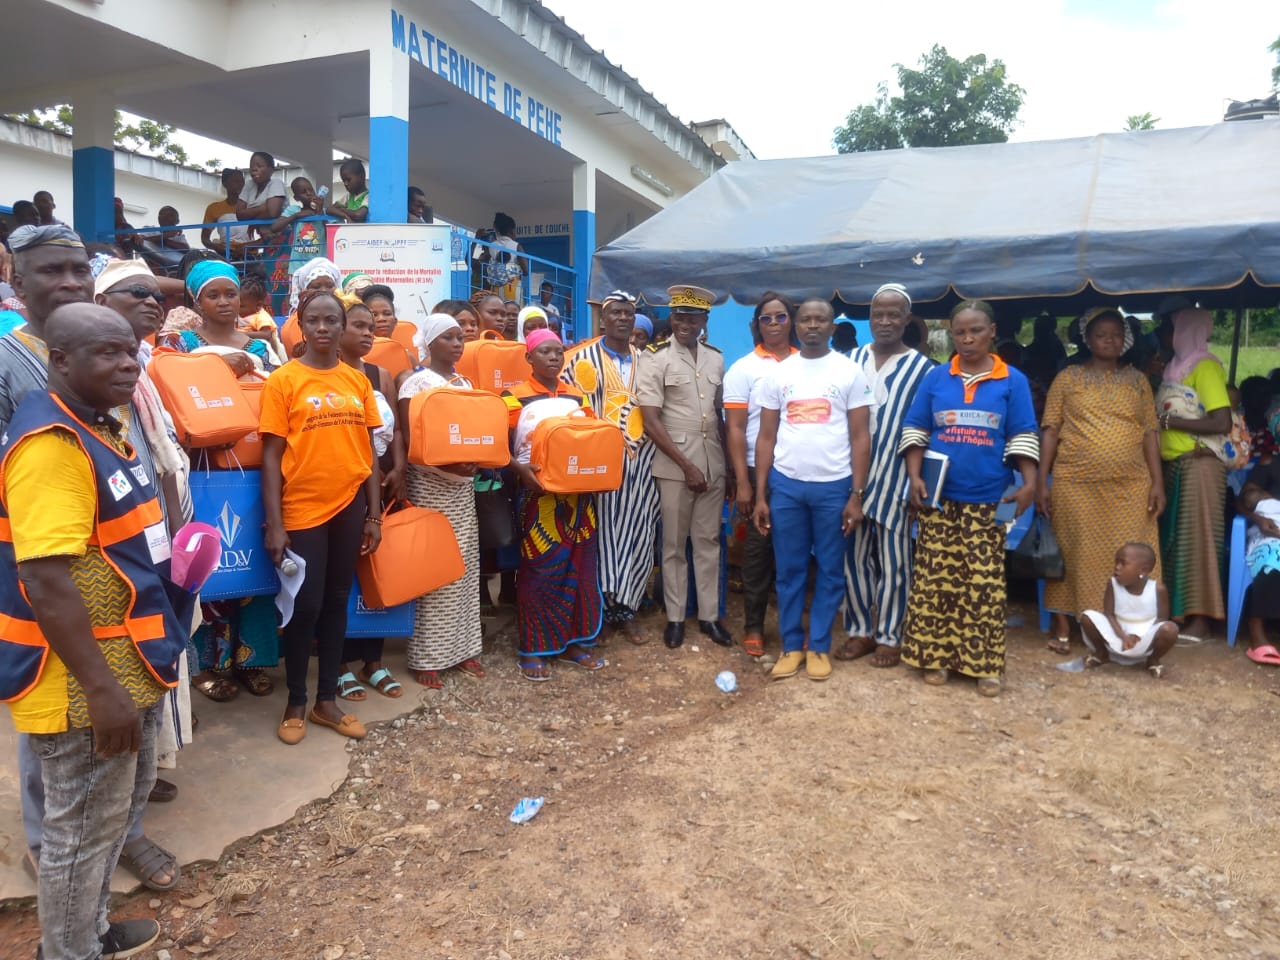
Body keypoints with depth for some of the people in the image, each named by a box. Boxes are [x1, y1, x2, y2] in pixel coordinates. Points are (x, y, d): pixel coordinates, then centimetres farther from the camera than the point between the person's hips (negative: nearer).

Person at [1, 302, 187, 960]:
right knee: (83, 828, 8)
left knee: (127, 797, 25)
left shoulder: (96, 429, 10)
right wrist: (101, 689, -26)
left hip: (123, 663, 11)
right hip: (82, 681, -10)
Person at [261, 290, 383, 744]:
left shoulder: (358, 381, 6)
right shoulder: (283, 380, -5)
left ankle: (326, 700, 25)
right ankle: (295, 703, 23)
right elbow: (271, 455, -7)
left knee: (337, 602, 12)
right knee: (305, 606, 3)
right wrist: (274, 523, -11)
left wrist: (375, 514, 6)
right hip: (302, 509, -4)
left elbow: (368, 450, 8)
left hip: (349, 506, 4)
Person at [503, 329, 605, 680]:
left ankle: (574, 642, 23)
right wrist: (523, 470, -25)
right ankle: (532, 649, 13)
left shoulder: (577, 395, 11)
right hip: (539, 494, -5)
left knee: (579, 569, 10)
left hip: (578, 494, 5)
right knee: (540, 572, -1)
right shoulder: (516, 397, -5)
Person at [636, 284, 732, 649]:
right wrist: (686, 465, -13)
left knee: (708, 541, 10)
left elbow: (721, 413, 14)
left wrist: (729, 460, 7)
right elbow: (650, 421, -11)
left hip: (714, 464, 4)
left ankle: (709, 614, 21)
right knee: (674, 544, 6)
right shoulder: (655, 358, -6)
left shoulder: (716, 359, 7)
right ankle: (675, 616, 18)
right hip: (674, 466, -4)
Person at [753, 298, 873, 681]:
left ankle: (819, 646, 21)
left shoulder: (850, 372, 0)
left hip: (834, 485, -1)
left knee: (829, 570, 8)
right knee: (789, 570, 8)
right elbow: (766, 437, 6)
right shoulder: (778, 373, 5)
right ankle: (792, 645, 20)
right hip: (785, 484, 2)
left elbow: (860, 438, 0)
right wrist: (760, 495, 2)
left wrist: (857, 495, -6)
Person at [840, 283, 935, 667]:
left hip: (894, 479, -3)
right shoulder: (853, 360, 7)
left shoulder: (921, 368, -2)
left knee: (892, 561, 6)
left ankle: (889, 636, 19)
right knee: (855, 557, 9)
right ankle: (860, 630, 23)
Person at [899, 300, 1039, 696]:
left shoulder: (1012, 381, 3)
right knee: (936, 579, 5)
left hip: (987, 501, -1)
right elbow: (915, 431, 6)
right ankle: (935, 656, 17)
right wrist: (915, 477, -6)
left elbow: (1023, 437, 3)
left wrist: (1029, 483, -10)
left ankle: (984, 665, 13)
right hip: (939, 497, 1)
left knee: (985, 584, 3)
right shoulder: (935, 377, 4)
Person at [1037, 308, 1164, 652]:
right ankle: (1062, 626, 15)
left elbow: (1149, 433, 8)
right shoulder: (1068, 377, 3)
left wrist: (1158, 482, 0)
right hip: (1075, 484, -2)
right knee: (1075, 555, 5)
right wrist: (1042, 482, -6)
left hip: (1130, 486, 2)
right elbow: (1050, 430, 0)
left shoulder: (1137, 380, 10)